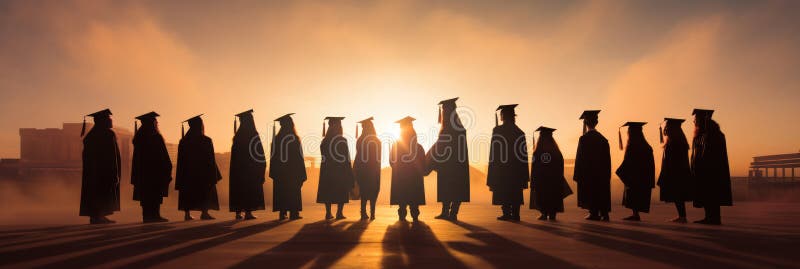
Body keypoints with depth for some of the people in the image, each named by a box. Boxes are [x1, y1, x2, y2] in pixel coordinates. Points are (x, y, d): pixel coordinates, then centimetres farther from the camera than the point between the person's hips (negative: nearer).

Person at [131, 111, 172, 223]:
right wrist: (168, 168, -5)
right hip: (155, 170, -7)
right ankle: (154, 215, -7)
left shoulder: (138, 137, 10)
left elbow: (137, 157, 13)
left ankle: (146, 215, 9)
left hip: (142, 170, 7)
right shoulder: (156, 137, -10)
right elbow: (163, 155, -11)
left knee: (145, 194, 9)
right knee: (156, 194, -4)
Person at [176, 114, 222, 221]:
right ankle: (204, 212, -5)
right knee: (205, 192, 4)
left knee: (187, 193, 9)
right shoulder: (206, 141, -9)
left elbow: (181, 160, 6)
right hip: (203, 171, -4)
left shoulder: (183, 141, 4)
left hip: (187, 171, 4)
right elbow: (211, 159, -8)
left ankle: (187, 214, 4)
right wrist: (214, 175, -2)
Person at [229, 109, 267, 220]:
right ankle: (248, 212, -6)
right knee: (250, 189, -1)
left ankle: (238, 212, 8)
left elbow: (234, 153, 11)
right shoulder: (253, 134, -8)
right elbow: (259, 152, -10)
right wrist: (262, 169, -4)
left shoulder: (237, 135, 8)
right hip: (251, 168, -5)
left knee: (239, 189, 9)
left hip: (238, 167, 5)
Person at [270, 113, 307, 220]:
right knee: (293, 191, 2)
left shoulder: (276, 138, 4)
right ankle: (293, 213, 0)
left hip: (279, 171, 4)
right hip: (293, 171, -4)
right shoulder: (295, 139, -8)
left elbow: (273, 155, 6)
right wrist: (302, 174, -3)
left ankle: (282, 213, 7)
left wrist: (274, 172, 12)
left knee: (281, 192, 8)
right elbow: (299, 156, -8)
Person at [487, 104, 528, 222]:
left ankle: (506, 213, -3)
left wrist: (492, 172, -3)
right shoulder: (520, 132, 6)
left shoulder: (498, 130, -7)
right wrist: (524, 174, 14)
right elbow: (524, 153, 8)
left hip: (502, 166, -4)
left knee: (504, 191, 0)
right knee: (516, 192, 9)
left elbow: (494, 151, -8)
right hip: (517, 167, 4)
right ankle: (515, 214, 8)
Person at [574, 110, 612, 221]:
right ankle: (604, 213, 10)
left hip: (588, 172, -5)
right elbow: (607, 158, 9)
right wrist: (607, 174, 15)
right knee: (601, 192, 11)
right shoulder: (602, 138, 5)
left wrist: (577, 175, -7)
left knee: (590, 193, 3)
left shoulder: (584, 139, -13)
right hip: (601, 173, 5)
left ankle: (594, 213, 3)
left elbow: (580, 157, -13)